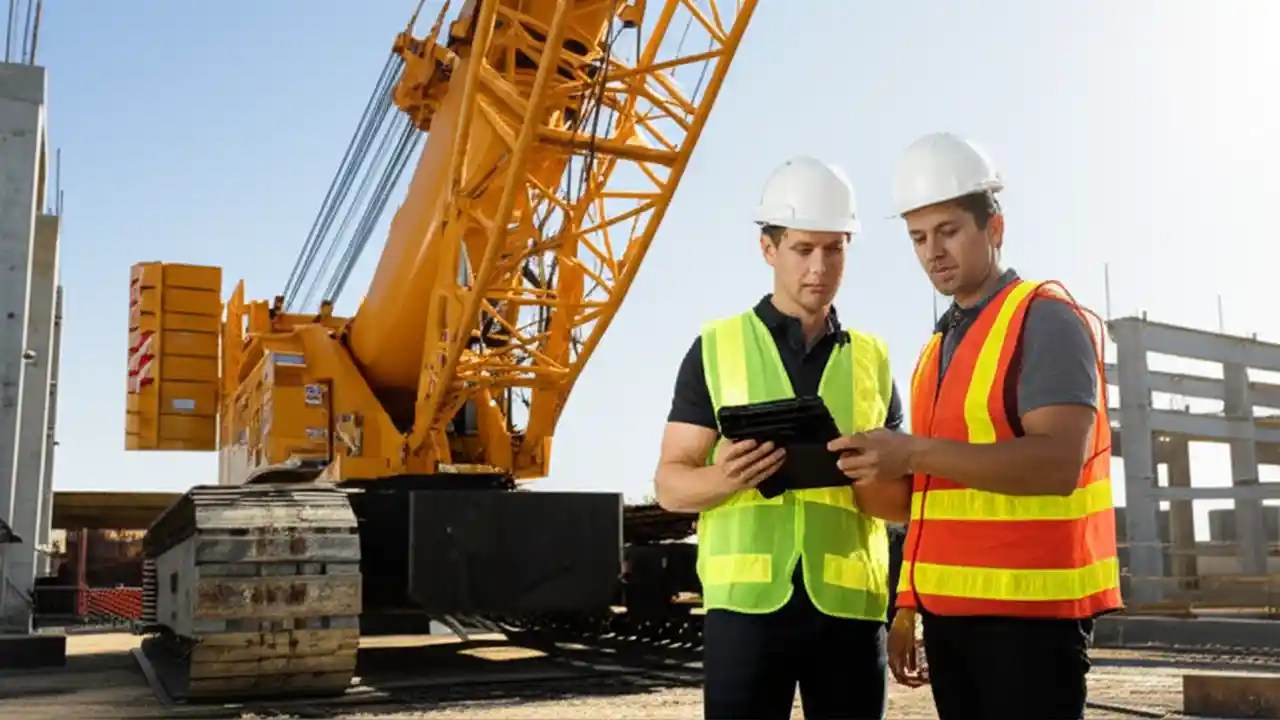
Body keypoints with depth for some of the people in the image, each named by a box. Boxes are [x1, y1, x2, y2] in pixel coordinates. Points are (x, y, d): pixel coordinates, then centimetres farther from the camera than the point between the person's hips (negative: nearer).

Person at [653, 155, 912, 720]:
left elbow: (904, 500, 9)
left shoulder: (872, 359, 11)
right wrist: (725, 477, -20)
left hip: (848, 603, 2)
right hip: (746, 600, -2)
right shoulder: (716, 348, 4)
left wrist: (864, 477, -14)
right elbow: (670, 484, 2)